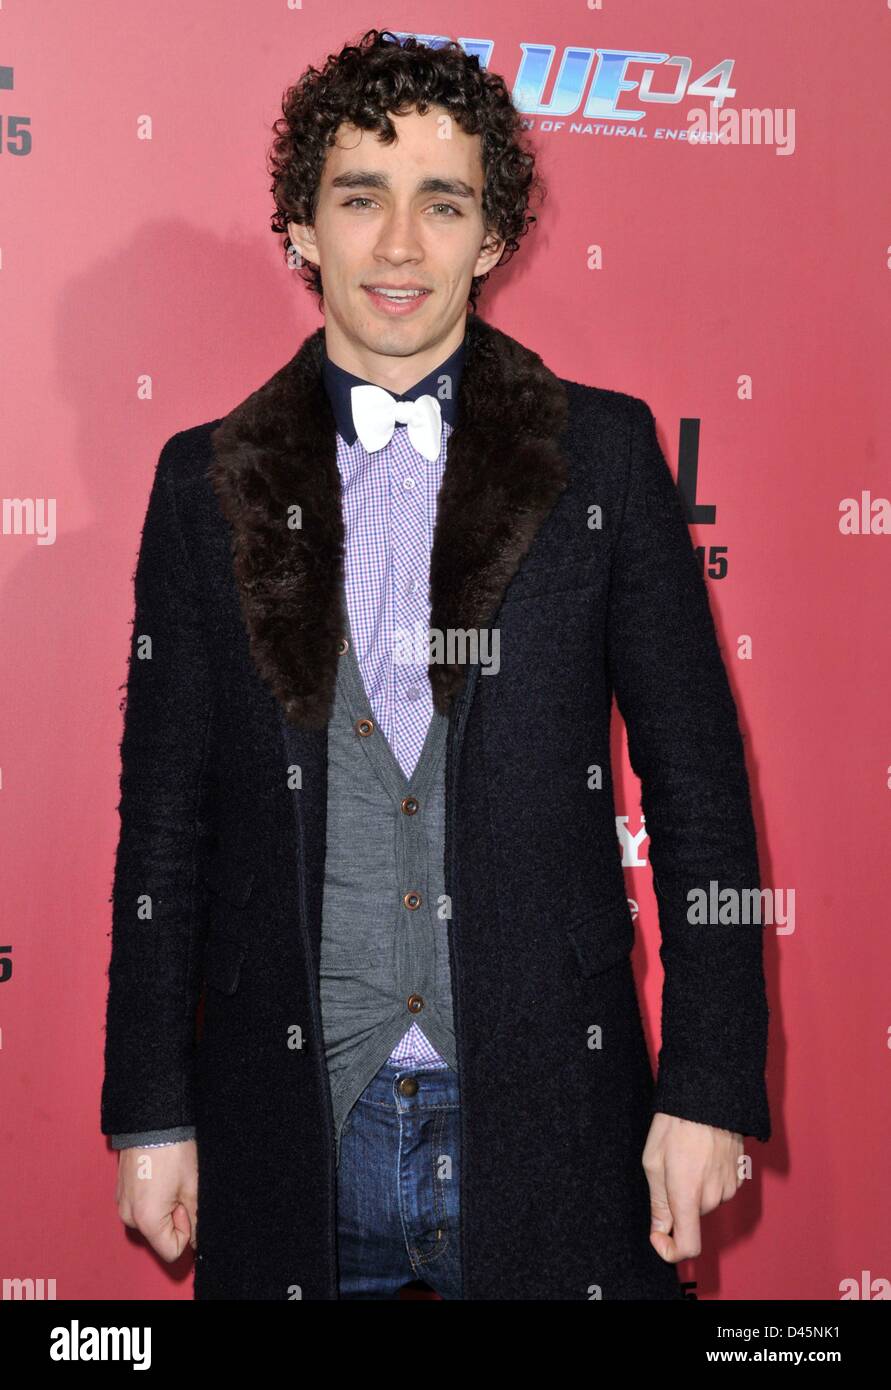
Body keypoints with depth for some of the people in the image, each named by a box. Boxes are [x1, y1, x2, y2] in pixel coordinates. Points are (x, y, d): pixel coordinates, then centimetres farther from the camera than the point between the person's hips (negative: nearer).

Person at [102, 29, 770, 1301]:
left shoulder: (604, 454, -1)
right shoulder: (207, 479, 2)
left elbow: (698, 790, -1)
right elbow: (165, 819, 5)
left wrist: (712, 1089, -4)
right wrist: (150, 1110, 4)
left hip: (546, 1115, -1)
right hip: (293, 1119, 1)